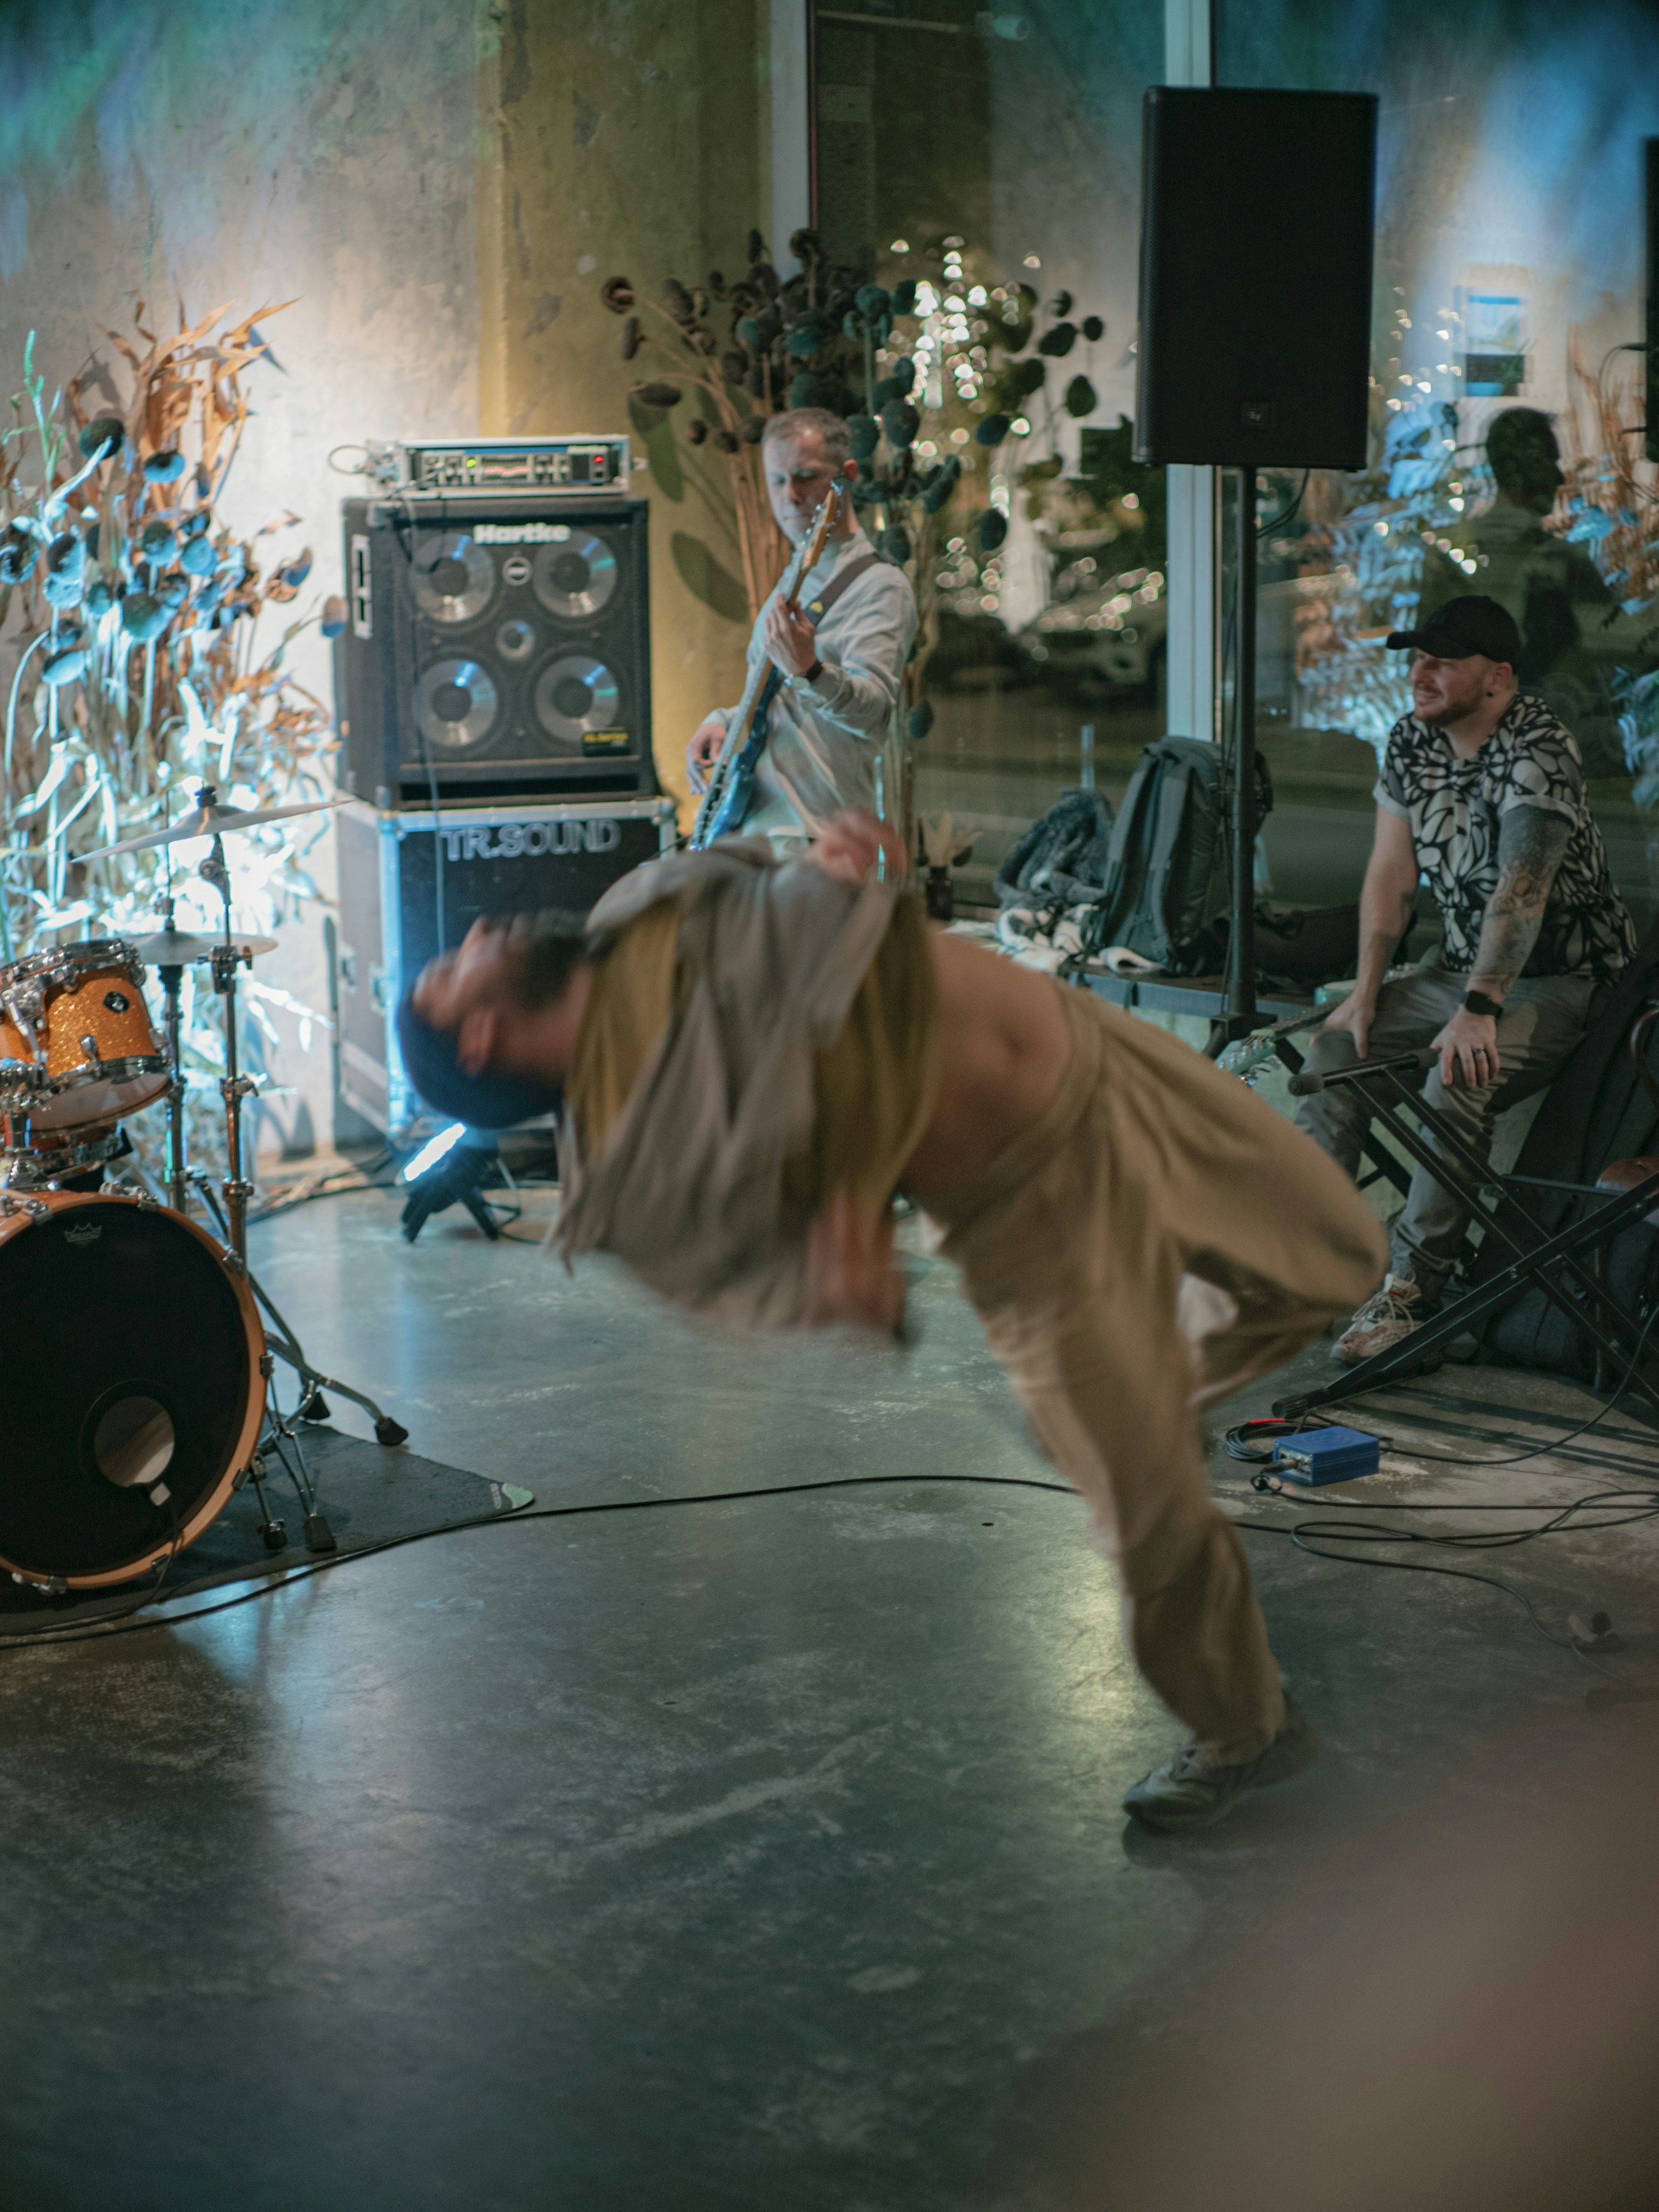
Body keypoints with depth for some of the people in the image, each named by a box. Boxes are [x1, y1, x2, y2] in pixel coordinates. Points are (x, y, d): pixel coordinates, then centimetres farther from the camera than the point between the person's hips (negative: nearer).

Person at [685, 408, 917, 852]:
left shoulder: (880, 586, -6)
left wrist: (808, 672, -40)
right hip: (751, 824, 9)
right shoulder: (794, 583, 21)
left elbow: (873, 710, -22)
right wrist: (723, 720, 13)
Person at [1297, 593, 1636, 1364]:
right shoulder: (1411, 741, 1)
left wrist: (1478, 1011, -43)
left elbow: (1521, 886, -34)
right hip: (1462, 966, 8)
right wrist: (1366, 992, -4)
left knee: (1457, 1083, -31)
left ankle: (1413, 1289, -21)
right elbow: (1390, 873, 5)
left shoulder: (1536, 751, -23)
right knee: (1336, 1044, -7)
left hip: (1561, 976, -8)